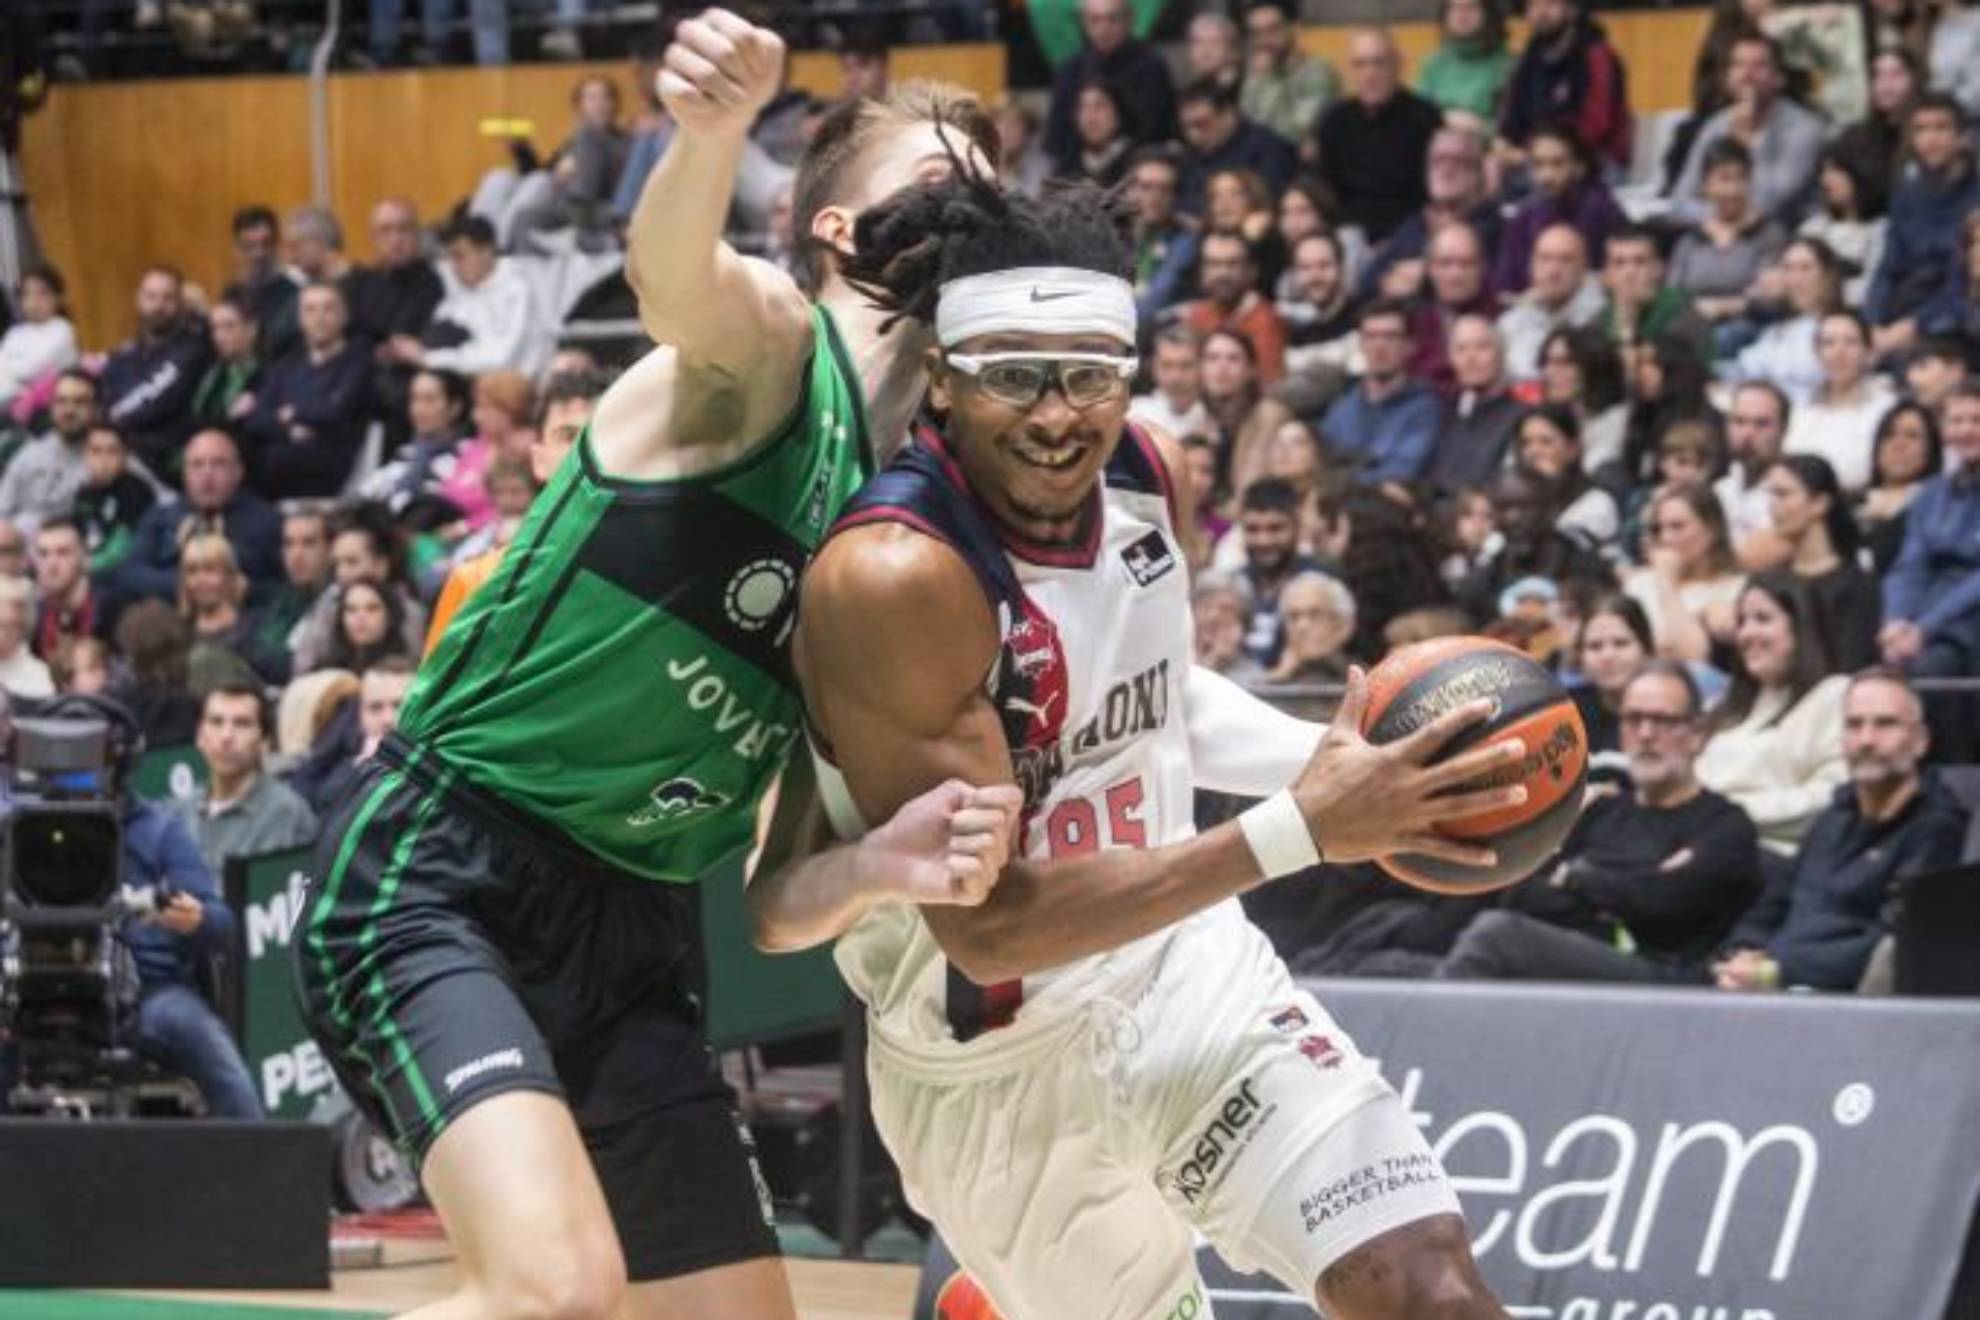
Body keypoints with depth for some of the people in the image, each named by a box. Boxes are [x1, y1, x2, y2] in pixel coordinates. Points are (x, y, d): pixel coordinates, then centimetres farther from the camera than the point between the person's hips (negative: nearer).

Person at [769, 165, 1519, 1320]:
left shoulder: (1143, 475, -6)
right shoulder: (892, 574, -28)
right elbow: (988, 924, -29)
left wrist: (1334, 761, -2)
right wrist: (1299, 833, -32)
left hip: (1184, 967, 5)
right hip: (995, 1063, -5)